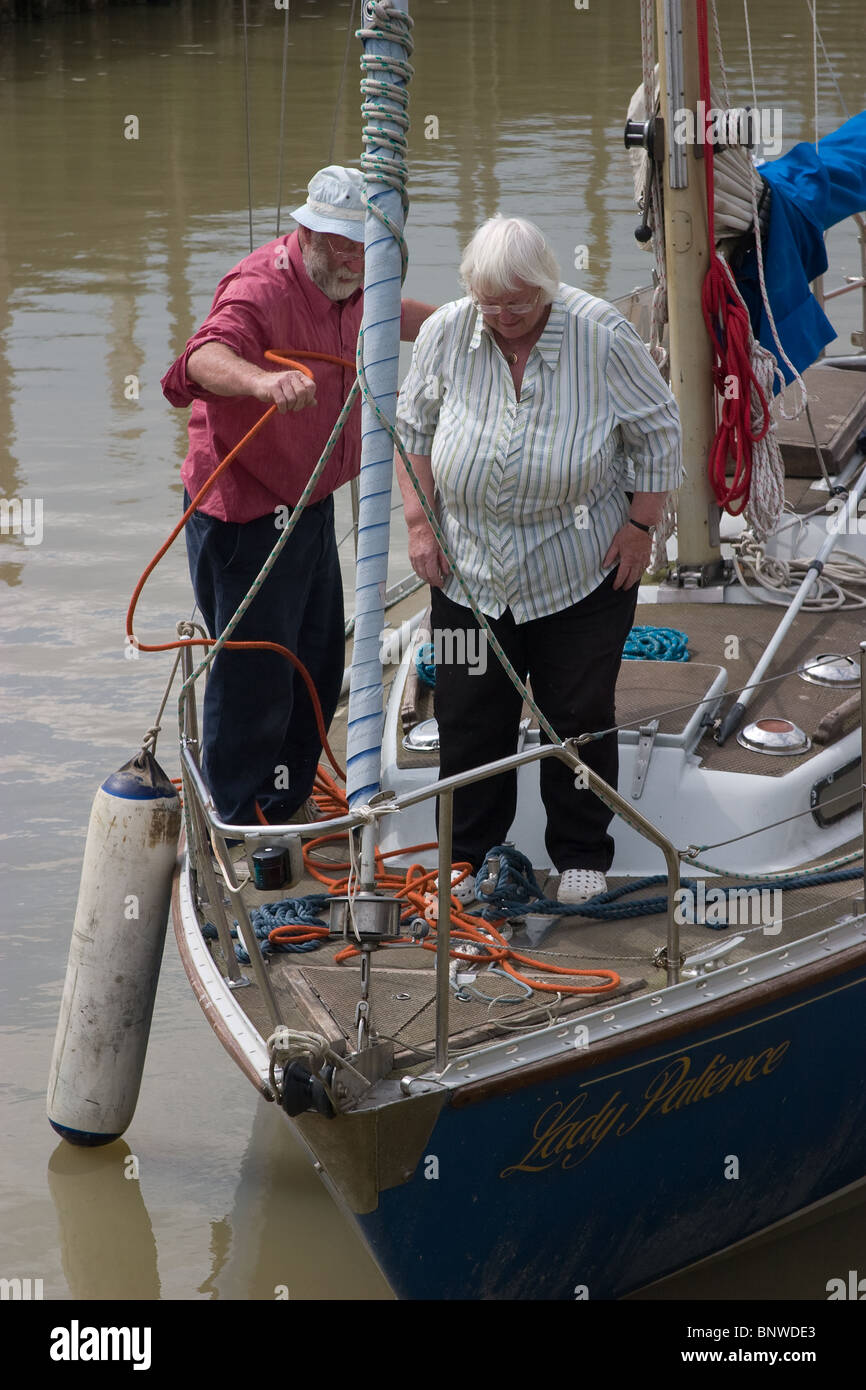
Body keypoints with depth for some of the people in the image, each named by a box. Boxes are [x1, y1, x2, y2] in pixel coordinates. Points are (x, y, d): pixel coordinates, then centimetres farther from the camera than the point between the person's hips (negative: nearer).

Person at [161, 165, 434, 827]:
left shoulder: (344, 285, 4)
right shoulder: (262, 287, -25)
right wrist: (261, 380, -67)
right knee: (254, 673, -4)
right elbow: (206, 357, -47)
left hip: (310, 503, 10)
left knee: (319, 661, 20)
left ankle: (292, 802, 37)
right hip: (245, 511, -10)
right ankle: (246, 830, 8)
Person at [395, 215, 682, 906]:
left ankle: (582, 855, 22)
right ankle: (465, 853, 22)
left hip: (583, 572, -2)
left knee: (579, 717, 6)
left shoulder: (601, 334, -15)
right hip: (471, 570, 2)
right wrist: (419, 521, 1)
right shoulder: (445, 332, -8)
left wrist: (640, 524, -5)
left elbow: (657, 429, -3)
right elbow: (412, 428, 7)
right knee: (470, 718, 6)